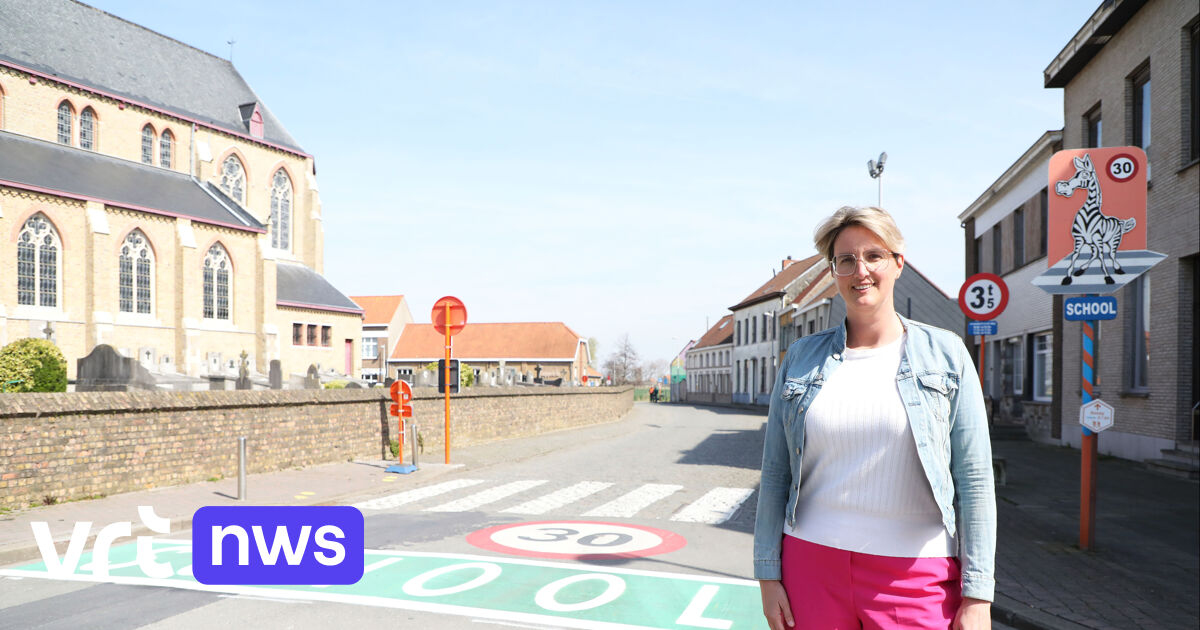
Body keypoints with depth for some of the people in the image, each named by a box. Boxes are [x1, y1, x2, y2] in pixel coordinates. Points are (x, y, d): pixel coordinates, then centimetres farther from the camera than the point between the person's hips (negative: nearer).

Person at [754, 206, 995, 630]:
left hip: (916, 574, -1)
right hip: (811, 563, 2)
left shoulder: (945, 353, 0)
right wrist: (768, 574, 3)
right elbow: (775, 473, 5)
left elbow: (974, 480, -2)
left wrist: (977, 595, -5)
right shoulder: (802, 357, 5)